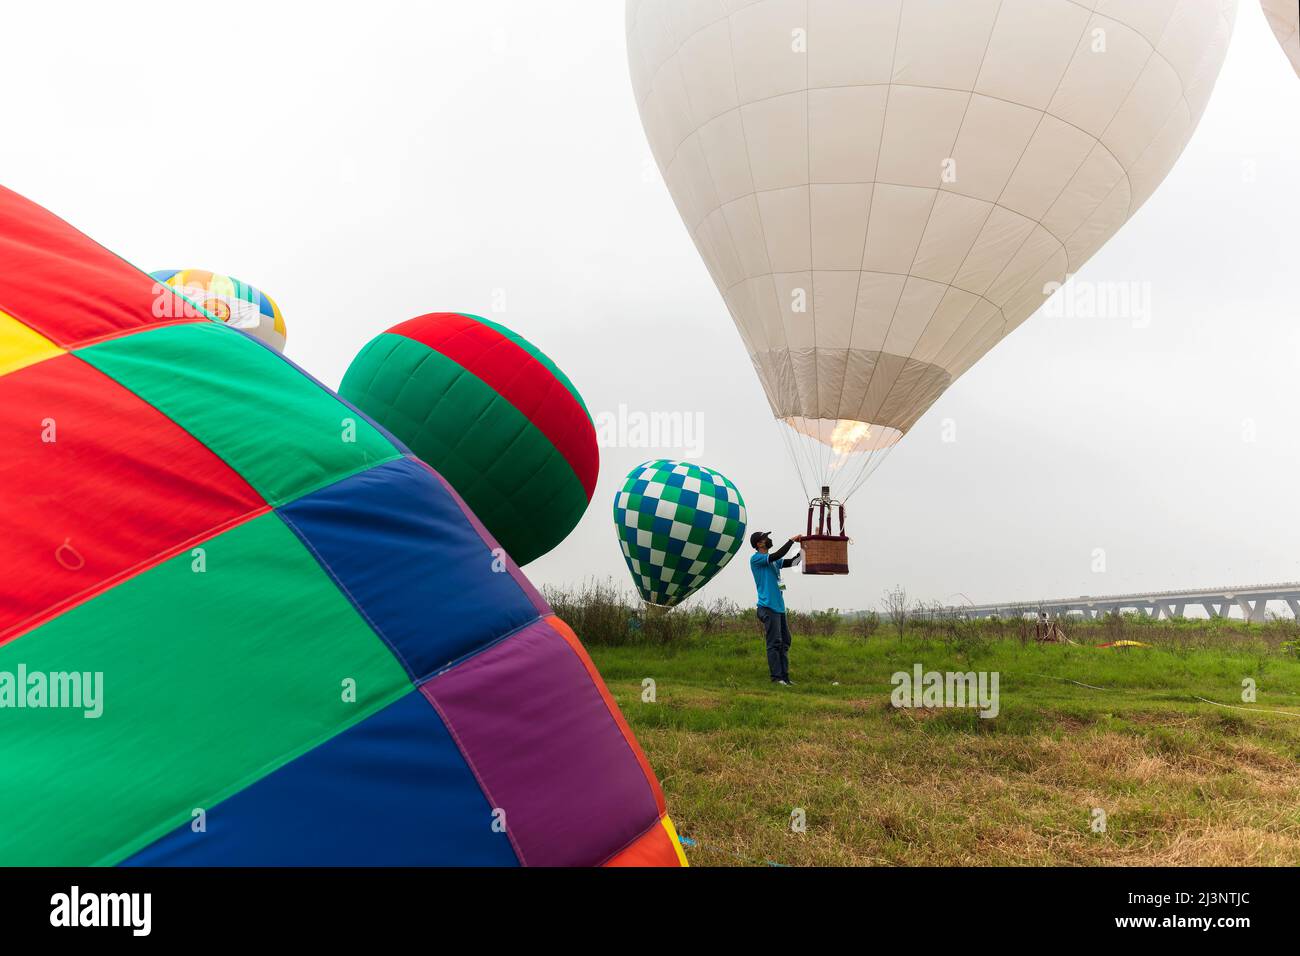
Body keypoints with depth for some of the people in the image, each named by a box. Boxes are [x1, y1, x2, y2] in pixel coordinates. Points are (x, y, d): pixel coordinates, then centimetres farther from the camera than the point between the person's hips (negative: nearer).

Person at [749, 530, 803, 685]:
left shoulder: (773, 561, 19)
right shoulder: (756, 559, -7)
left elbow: (792, 562, 15)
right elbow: (776, 556, -19)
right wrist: (792, 540, -13)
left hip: (779, 607, 9)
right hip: (768, 607, -9)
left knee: (785, 642, 9)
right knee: (774, 643, -10)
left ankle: (784, 676, 13)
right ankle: (776, 677, -8)